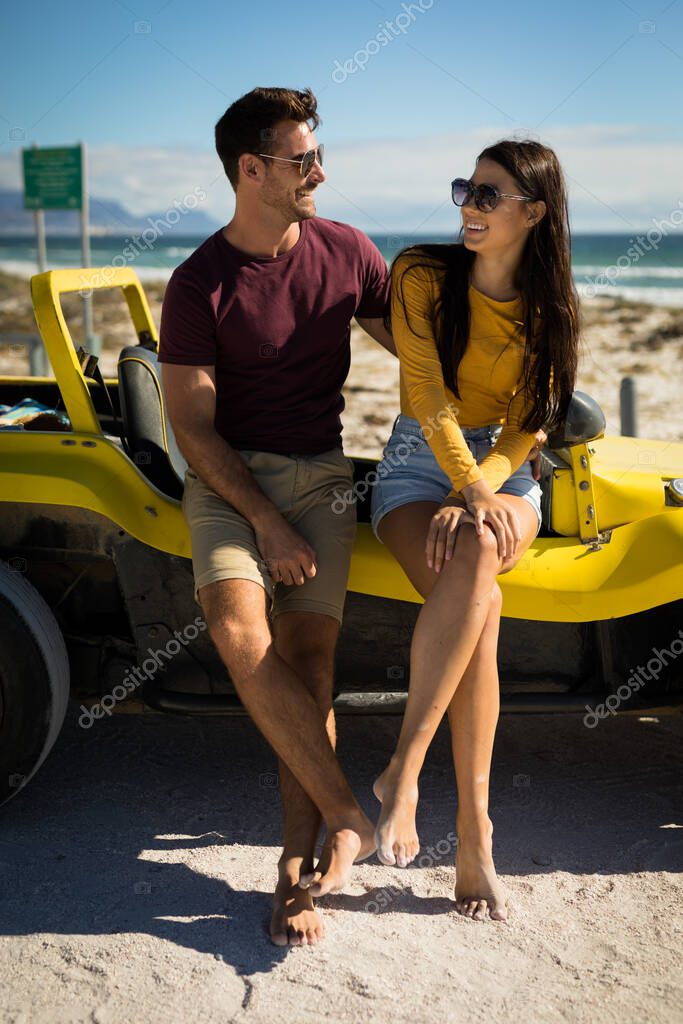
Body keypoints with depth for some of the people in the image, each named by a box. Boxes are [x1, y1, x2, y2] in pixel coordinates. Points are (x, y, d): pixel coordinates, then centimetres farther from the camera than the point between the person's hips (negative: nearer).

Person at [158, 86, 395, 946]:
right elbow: (193, 427, -6)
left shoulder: (347, 253, 5)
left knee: (306, 646, -16)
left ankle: (299, 859, -10)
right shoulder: (199, 284, -5)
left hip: (319, 472, 2)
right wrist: (267, 523, -16)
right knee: (238, 628, -28)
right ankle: (348, 819, -19)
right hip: (228, 476, -2)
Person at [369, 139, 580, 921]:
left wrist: (482, 494, -21)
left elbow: (529, 426, -2)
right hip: (419, 467, -1)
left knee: (472, 565, -36)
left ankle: (401, 769, -28)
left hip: (506, 474, 2)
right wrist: (471, 491, -26)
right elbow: (427, 396, -12)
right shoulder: (422, 276, -3)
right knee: (477, 599, -32)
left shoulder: (551, 308, 3)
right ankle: (473, 827, -27)